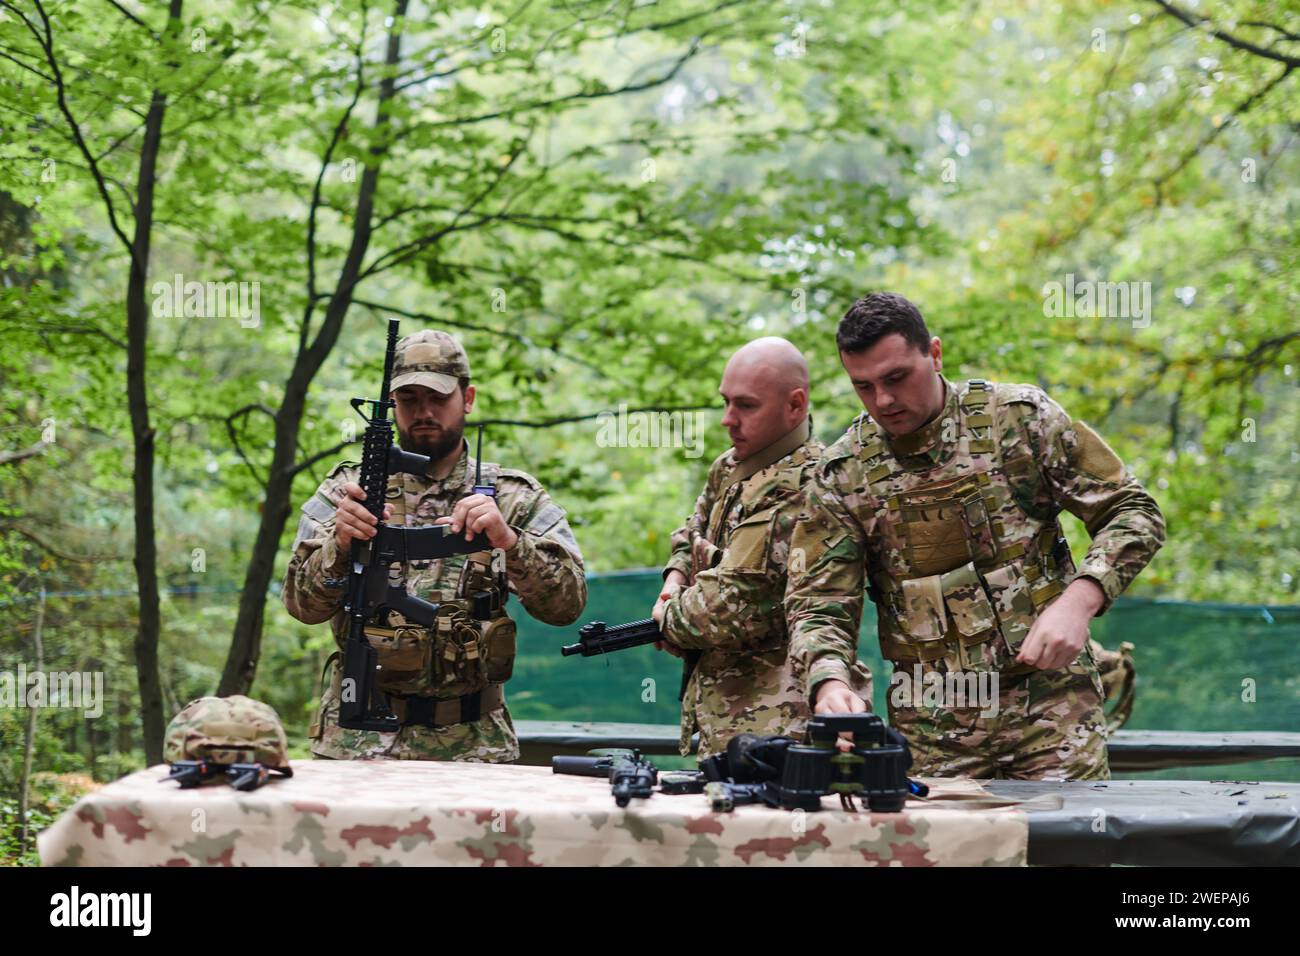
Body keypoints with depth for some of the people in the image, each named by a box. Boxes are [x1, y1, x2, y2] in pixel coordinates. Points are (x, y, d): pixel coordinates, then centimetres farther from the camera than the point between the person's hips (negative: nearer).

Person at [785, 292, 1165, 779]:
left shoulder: (1021, 417, -1)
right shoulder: (841, 474, 2)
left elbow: (1132, 512, 2)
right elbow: (817, 604, 1)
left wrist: (1078, 601, -15)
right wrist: (829, 682, -20)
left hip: (1050, 701, -1)